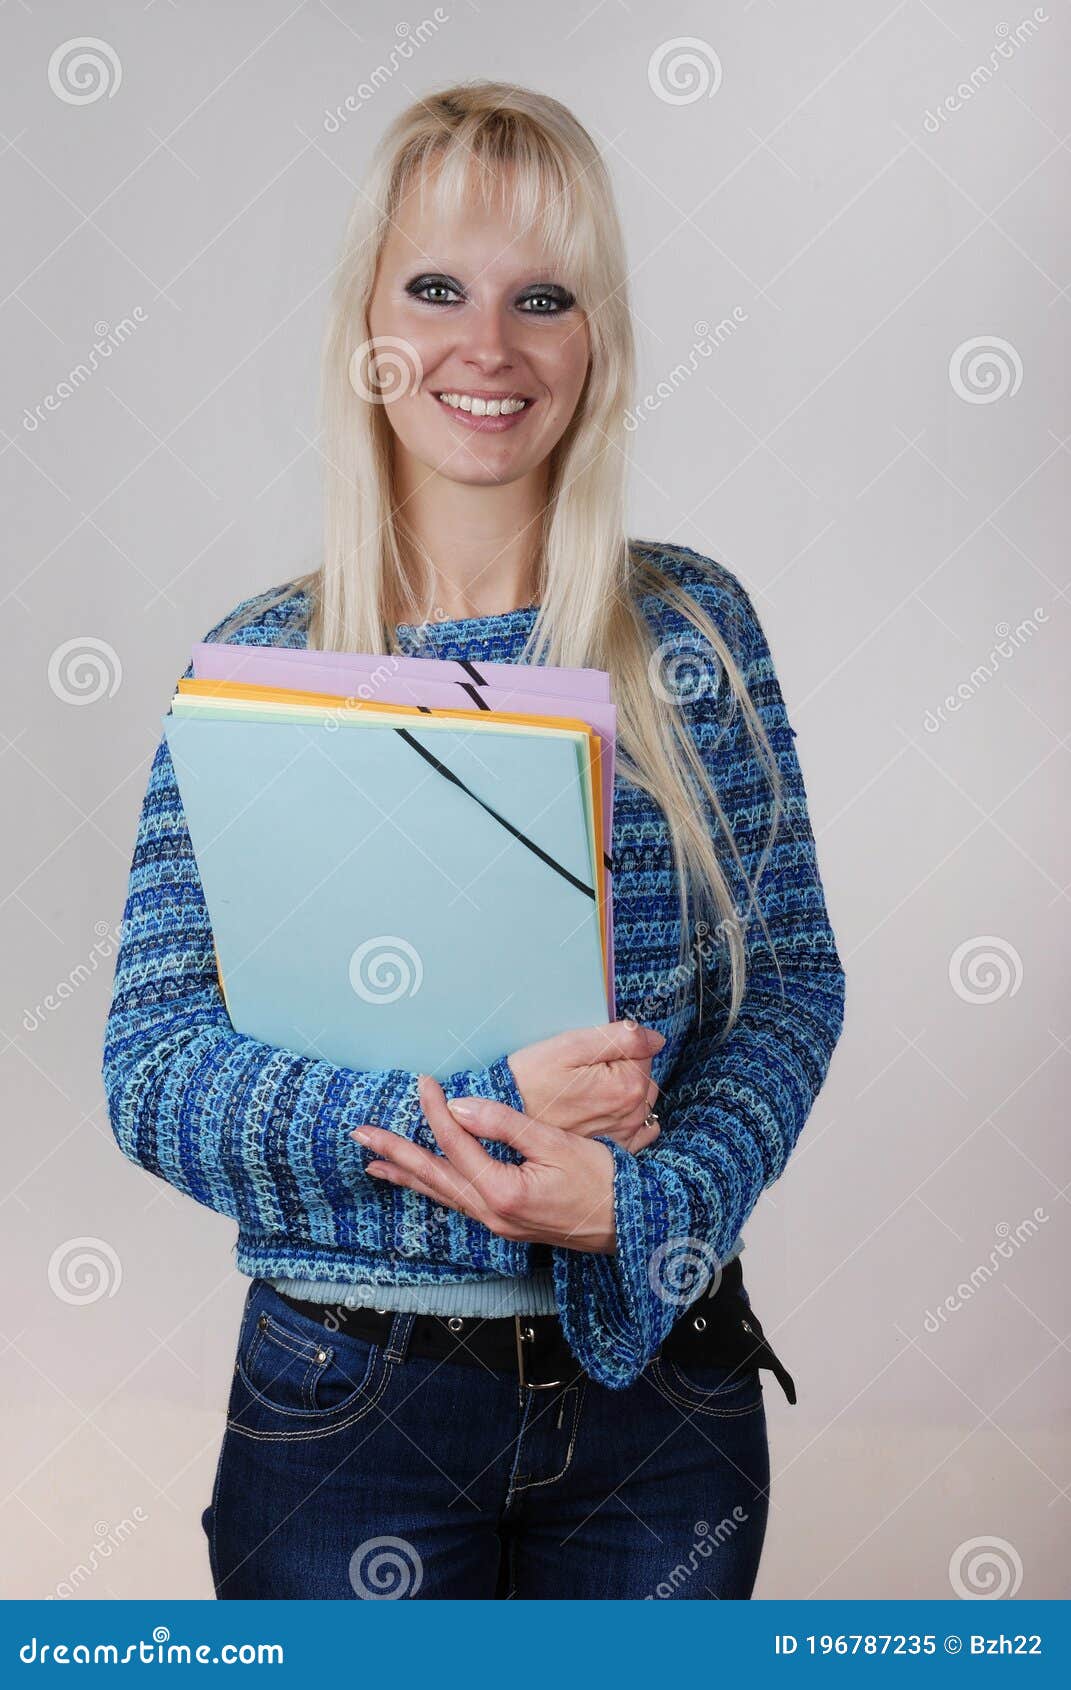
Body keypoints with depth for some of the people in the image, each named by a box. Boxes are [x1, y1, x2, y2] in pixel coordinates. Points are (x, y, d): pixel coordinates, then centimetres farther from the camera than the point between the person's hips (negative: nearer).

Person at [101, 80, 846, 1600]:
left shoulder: (693, 629, -2)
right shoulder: (258, 664, -5)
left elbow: (790, 978, -1)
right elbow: (151, 1071, -9)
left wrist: (637, 1198, -18)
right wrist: (472, 1110, -23)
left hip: (660, 1374, 2)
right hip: (350, 1393, -1)